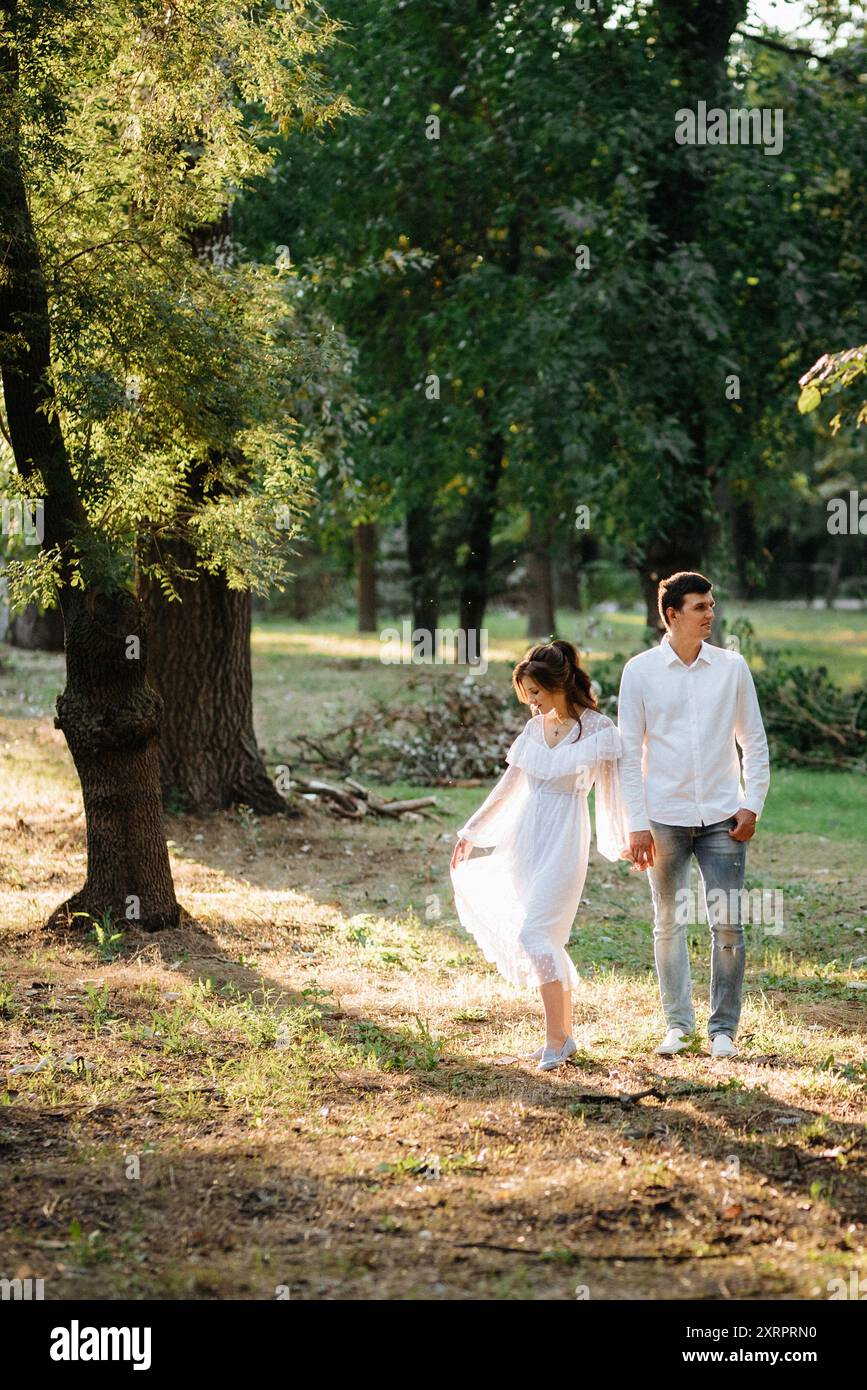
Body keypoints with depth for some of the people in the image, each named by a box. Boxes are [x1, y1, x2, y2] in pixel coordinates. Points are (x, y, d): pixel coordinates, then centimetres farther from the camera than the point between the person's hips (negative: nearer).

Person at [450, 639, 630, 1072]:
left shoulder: (598, 729, -7)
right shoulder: (534, 728, 9)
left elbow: (611, 789, -2)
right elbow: (508, 785, 17)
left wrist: (621, 840, 0)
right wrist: (471, 832, 19)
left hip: (564, 842, -6)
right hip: (525, 837, 6)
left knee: (534, 934, -15)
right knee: (544, 938, 6)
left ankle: (557, 1038, -7)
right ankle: (563, 1033, 14)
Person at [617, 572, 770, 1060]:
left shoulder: (732, 666, 3)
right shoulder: (641, 671, -1)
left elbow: (755, 741, 9)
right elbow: (630, 751, 1)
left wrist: (752, 804, -2)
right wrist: (637, 823, -5)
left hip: (723, 816, 1)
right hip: (665, 818, -1)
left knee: (729, 923, -3)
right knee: (670, 922, 7)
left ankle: (724, 1028, 7)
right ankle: (678, 1022, 18)